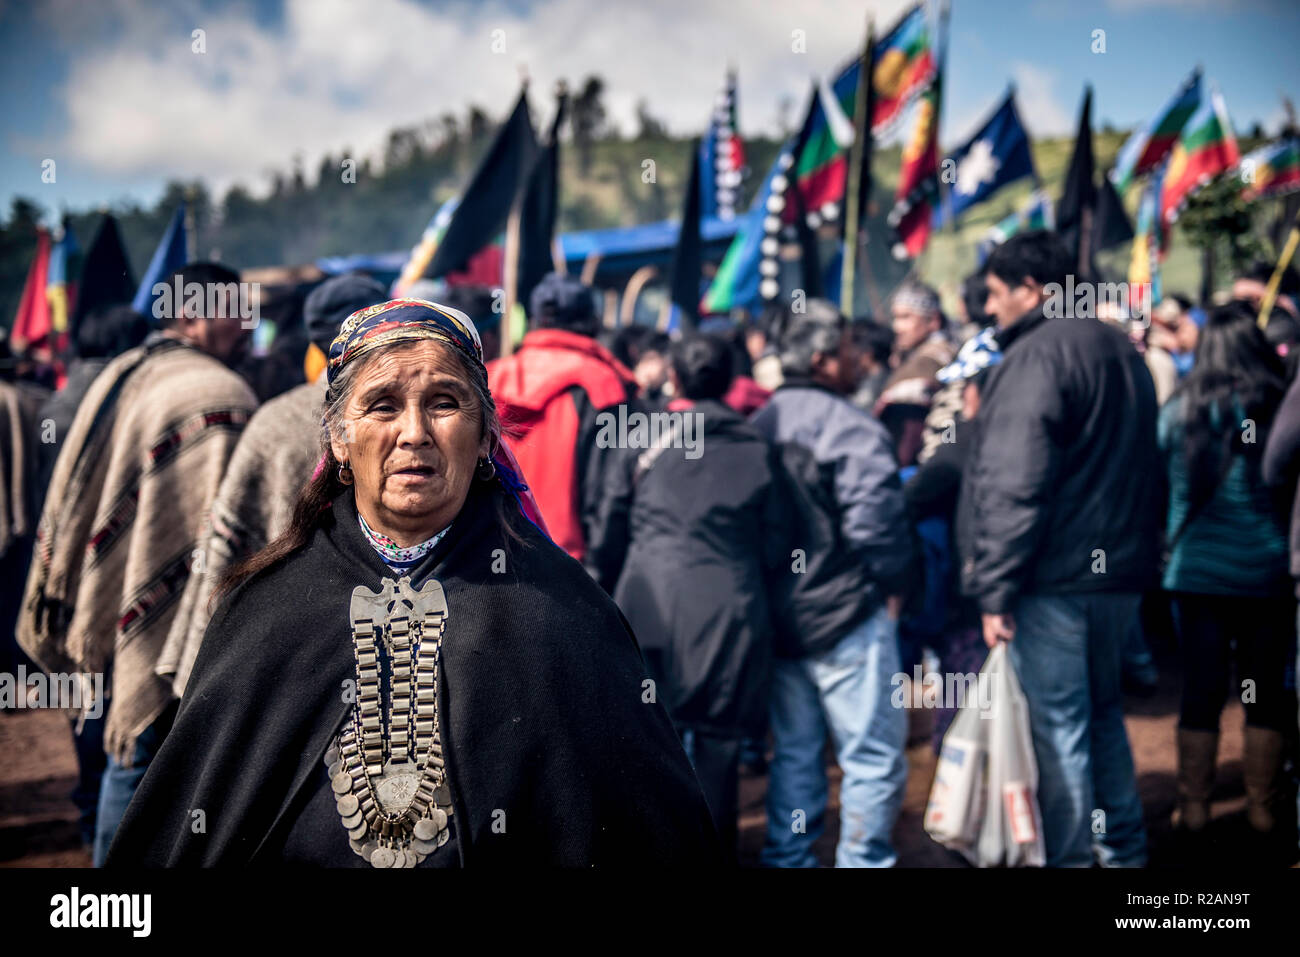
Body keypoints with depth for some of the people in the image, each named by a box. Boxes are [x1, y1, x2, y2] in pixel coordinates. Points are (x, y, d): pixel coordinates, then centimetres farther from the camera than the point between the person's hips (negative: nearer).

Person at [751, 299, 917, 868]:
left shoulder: (761, 423, 9)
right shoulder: (849, 427, -16)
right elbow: (875, 518, -22)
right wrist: (892, 581, -6)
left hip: (778, 613, 8)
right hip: (846, 615, -8)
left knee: (793, 751, 17)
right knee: (874, 755, 2)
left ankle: (788, 858, 24)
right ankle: (864, 860, 6)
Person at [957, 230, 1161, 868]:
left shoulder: (1035, 356, -14)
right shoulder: (1121, 351, 16)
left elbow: (1014, 486, -21)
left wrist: (995, 588, -19)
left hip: (1055, 576, -9)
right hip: (1120, 573, 9)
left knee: (1059, 726, -2)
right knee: (1103, 715, 20)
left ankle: (1068, 856, 4)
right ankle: (1124, 850, 28)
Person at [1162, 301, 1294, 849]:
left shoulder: (1179, 409, -4)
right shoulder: (1280, 406, -8)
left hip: (1196, 571, 1)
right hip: (1268, 571, -1)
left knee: (1201, 691, 9)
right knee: (1266, 692, 10)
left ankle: (1193, 806, 16)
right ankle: (1261, 807, 18)